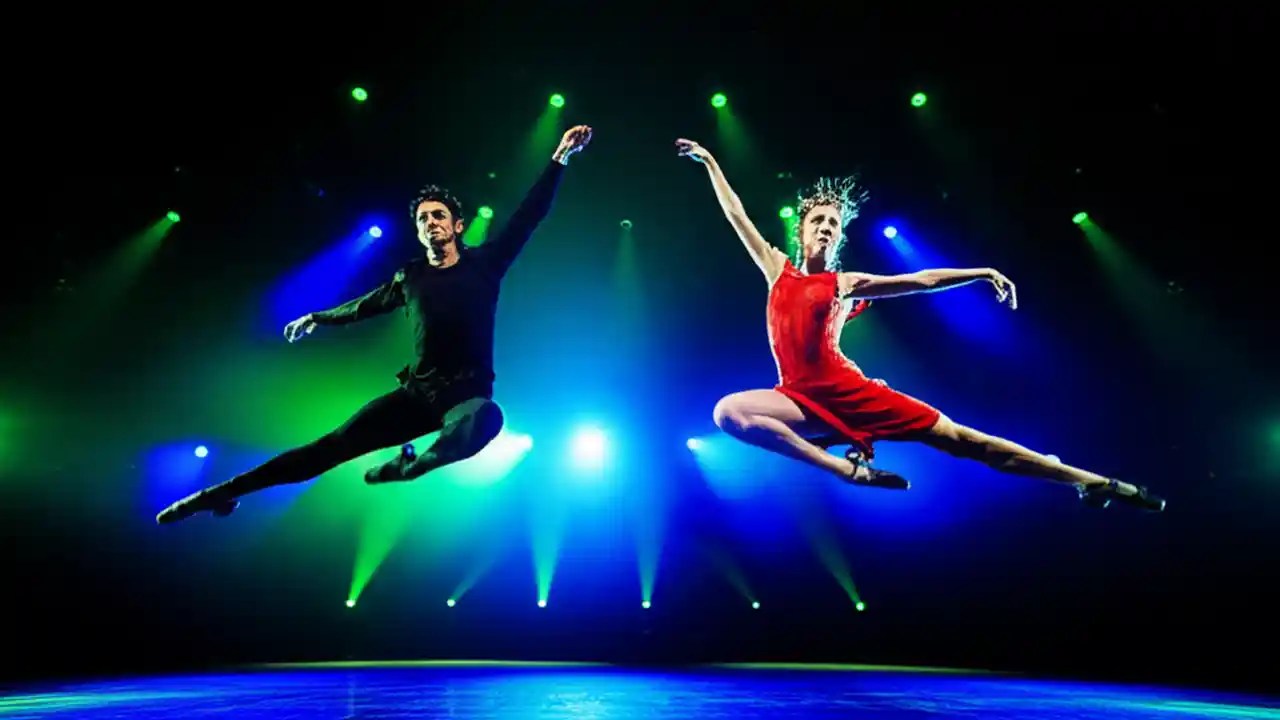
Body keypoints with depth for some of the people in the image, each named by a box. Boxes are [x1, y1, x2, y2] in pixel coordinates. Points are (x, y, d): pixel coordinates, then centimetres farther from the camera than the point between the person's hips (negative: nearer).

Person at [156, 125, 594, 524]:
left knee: (485, 418, -40)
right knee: (333, 445, -5)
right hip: (417, 392, 3)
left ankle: (409, 467, -14)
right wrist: (317, 319, 44)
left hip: (469, 393, -3)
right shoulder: (411, 278, 12)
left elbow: (529, 216, 1)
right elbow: (366, 305, 30)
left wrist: (559, 159, -4)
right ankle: (222, 493, 2)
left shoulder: (483, 265, 4)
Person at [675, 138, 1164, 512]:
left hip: (849, 392, -1)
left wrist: (983, 272, 2)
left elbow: (923, 280, 10)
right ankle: (847, 468, -24)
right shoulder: (778, 271, 13)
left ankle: (1092, 481, 0)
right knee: (728, 411, -28)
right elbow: (736, 214, 18)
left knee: (961, 440, -4)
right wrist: (710, 162, 23)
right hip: (803, 401, 1)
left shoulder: (845, 284, 11)